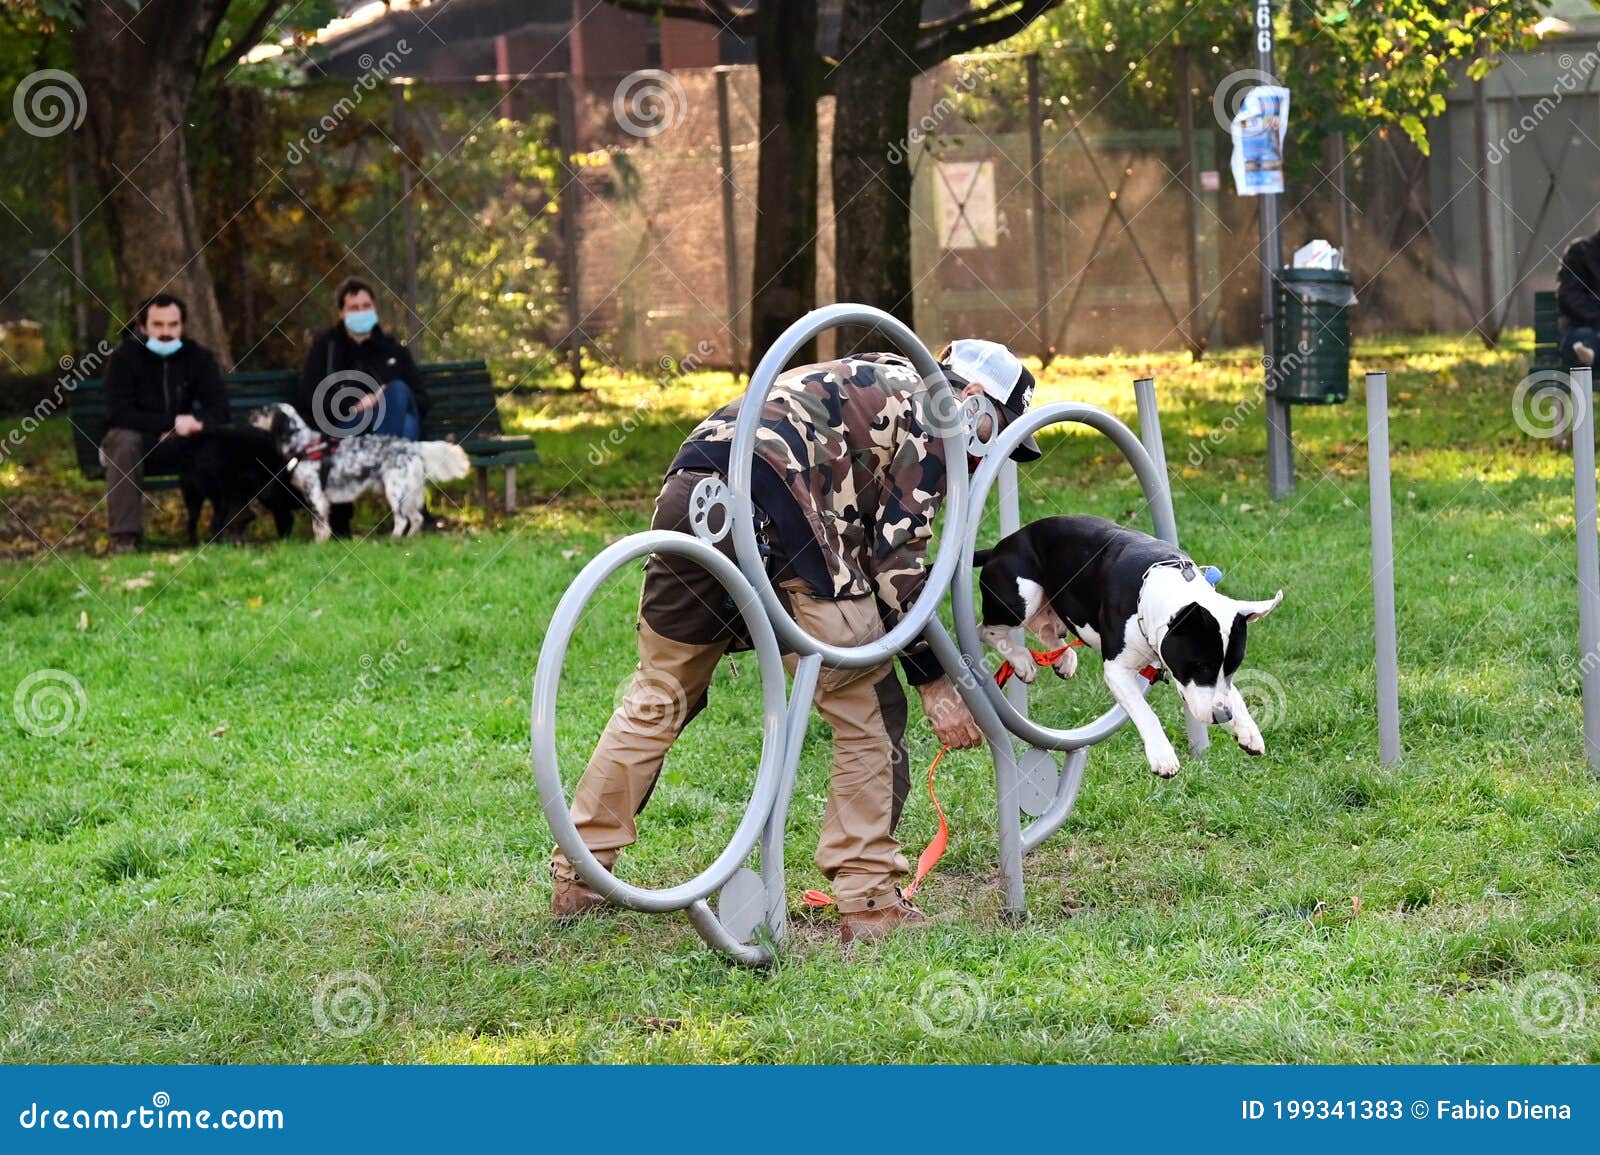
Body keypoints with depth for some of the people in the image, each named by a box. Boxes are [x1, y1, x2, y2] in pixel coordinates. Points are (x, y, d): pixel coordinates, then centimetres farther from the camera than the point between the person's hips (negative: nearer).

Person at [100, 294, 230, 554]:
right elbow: (118, 414, -21)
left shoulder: (198, 356, -1)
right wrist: (172, 423, -29)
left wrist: (196, 424, -30)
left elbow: (219, 412, -8)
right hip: (137, 438, -2)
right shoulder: (125, 357, -10)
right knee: (125, 440, -37)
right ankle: (125, 536, -36)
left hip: (180, 445, 2)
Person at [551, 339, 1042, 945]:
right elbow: (897, 561, 2)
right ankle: (869, 902, 4)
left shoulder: (871, 387, 36)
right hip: (772, 509, -9)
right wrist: (934, 682, 7)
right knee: (868, 707, 4)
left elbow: (866, 551, 35)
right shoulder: (932, 419, 10)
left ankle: (576, 879, 27)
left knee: (658, 696, 22)